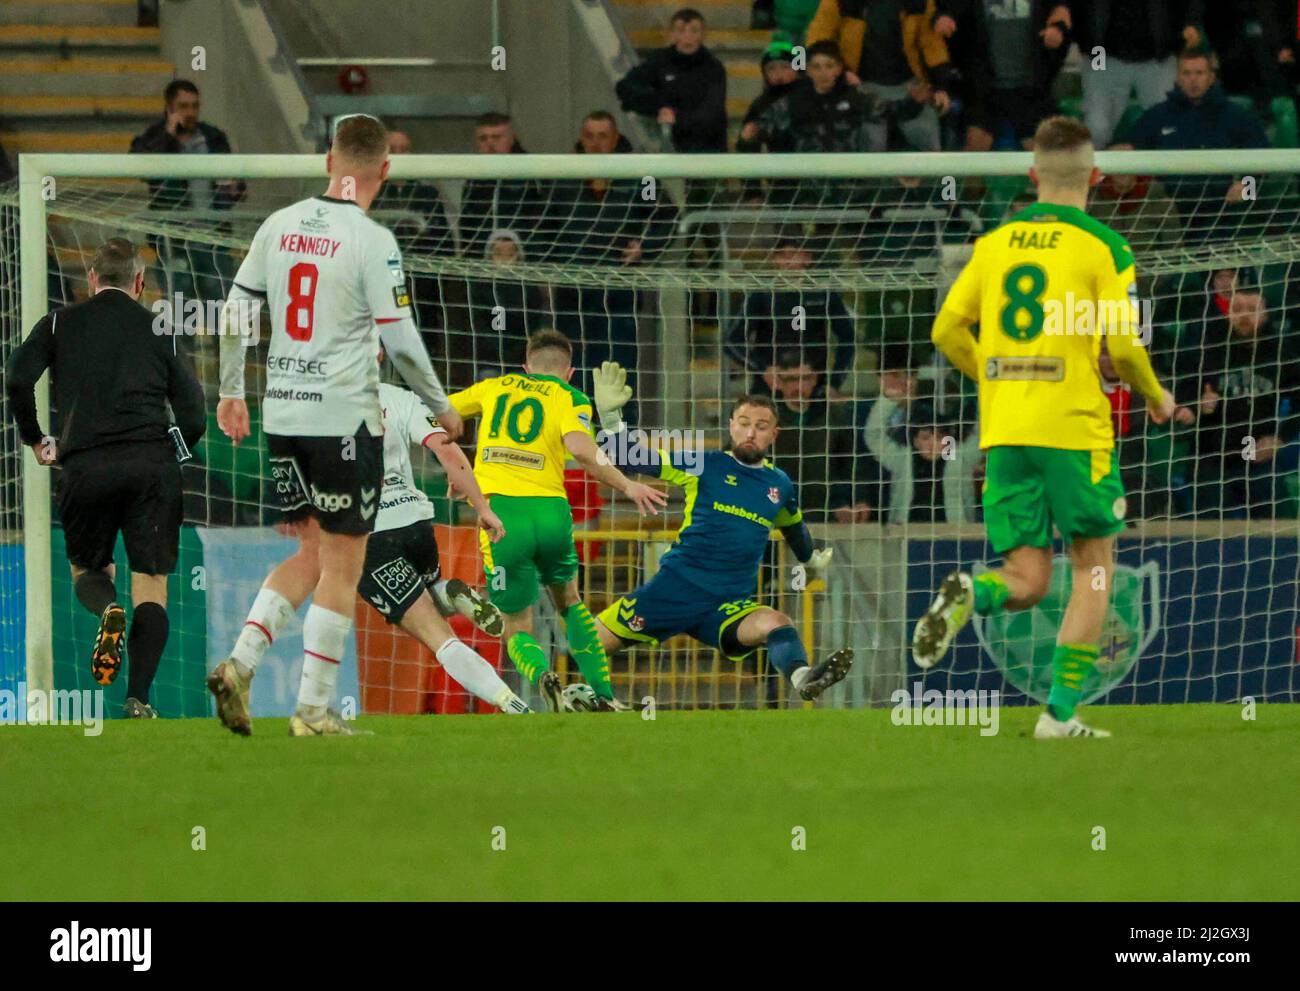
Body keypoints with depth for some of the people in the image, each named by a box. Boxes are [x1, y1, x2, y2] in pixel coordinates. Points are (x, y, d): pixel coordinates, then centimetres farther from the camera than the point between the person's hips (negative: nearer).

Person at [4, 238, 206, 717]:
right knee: (151, 585, 4)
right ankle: (139, 700, -11)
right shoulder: (159, 329, 13)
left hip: (85, 467, 0)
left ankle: (108, 610, -17)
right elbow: (193, 416, 8)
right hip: (152, 465, 0)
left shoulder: (60, 323, 12)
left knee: (89, 570, 20)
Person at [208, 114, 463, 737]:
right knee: (341, 568, 3)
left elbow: (235, 311, 10)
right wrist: (441, 407, 3)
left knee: (312, 555, 18)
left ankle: (240, 663, 1)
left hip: (282, 415, 6)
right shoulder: (372, 241, -12)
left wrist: (230, 393, 21)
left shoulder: (280, 225, 5)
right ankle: (313, 710, 2)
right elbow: (400, 341, -11)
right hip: (344, 421, -6)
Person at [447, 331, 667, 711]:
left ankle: (542, 674, -25)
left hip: (500, 509, 0)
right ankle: (604, 695, 19)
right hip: (549, 509, 0)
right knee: (569, 602, 28)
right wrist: (627, 486, -7)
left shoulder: (496, 387, 18)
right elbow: (579, 447, -10)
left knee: (518, 628, 10)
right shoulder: (569, 398, 10)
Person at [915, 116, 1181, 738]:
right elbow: (1123, 345, -9)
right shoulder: (1103, 248, -3)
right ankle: (1061, 714, 3)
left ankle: (970, 596, -26)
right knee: (1094, 566, 11)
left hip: (1003, 431, 4)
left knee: (1028, 582, 8)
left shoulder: (993, 244, 11)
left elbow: (947, 330, 10)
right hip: (1073, 429, -4)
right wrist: (1155, 396, 10)